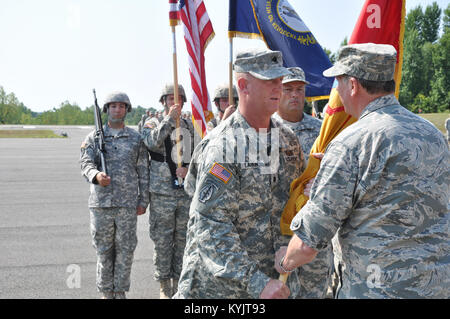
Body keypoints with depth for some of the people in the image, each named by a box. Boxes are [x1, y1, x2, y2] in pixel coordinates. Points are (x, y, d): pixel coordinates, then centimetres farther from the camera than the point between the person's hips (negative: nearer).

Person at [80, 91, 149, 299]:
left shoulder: (136, 138, 7)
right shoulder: (93, 137, 6)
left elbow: (143, 172, 7)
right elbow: (86, 163, -6)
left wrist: (143, 201, 3)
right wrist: (96, 175, -29)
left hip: (128, 204, 0)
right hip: (101, 203, 0)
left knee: (125, 249, 4)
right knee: (104, 250, 7)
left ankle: (120, 292, 17)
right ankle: (106, 292, 20)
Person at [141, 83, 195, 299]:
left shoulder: (191, 127, 12)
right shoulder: (152, 124, 3)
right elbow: (152, 142, -19)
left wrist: (189, 168, -7)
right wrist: (170, 119, -21)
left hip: (187, 191, 3)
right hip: (162, 194, -3)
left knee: (183, 240, 9)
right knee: (162, 241, 2)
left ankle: (179, 284, 21)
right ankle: (164, 287, 13)